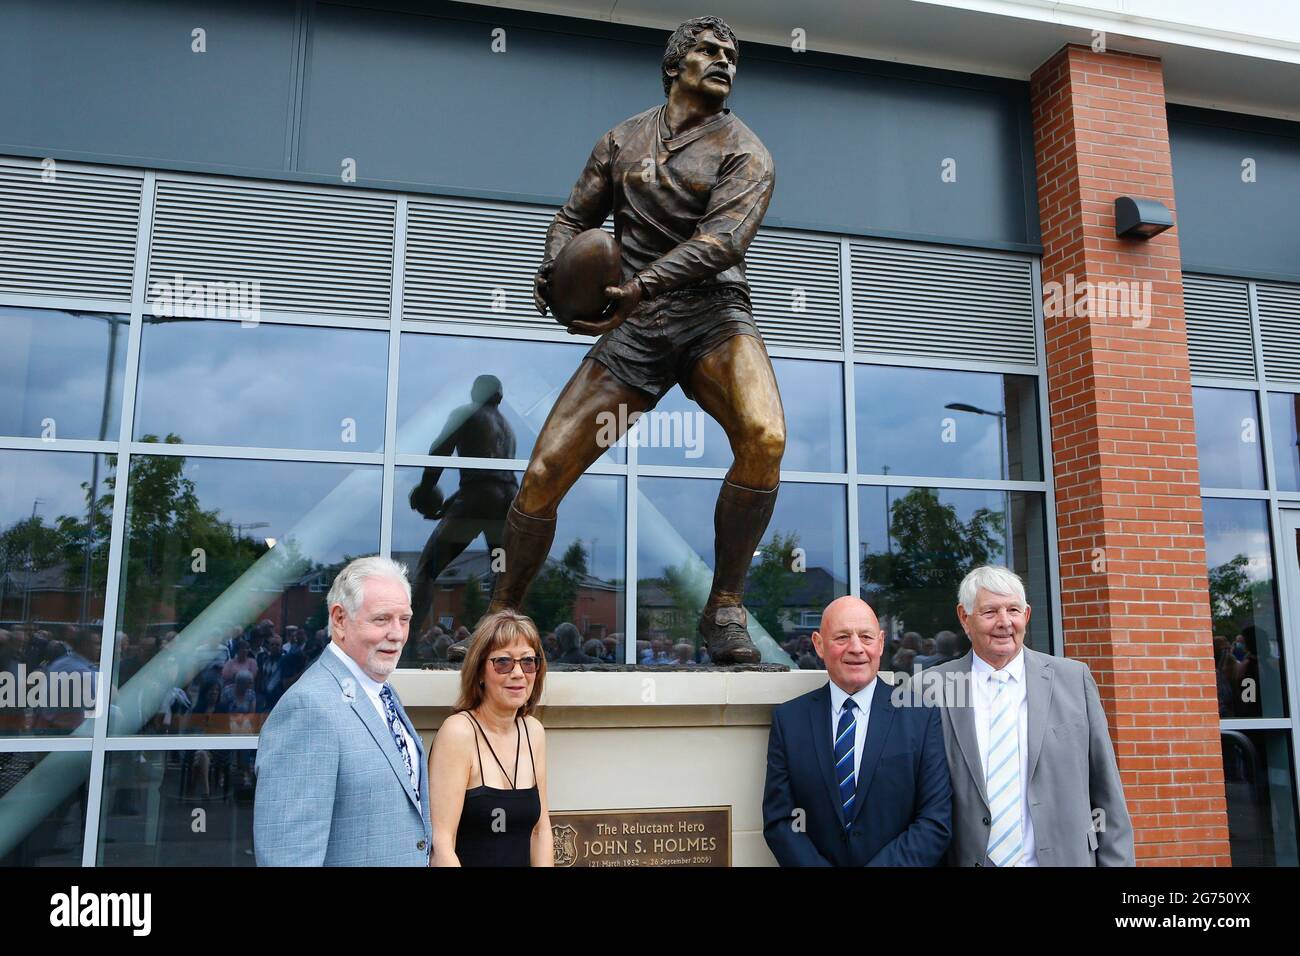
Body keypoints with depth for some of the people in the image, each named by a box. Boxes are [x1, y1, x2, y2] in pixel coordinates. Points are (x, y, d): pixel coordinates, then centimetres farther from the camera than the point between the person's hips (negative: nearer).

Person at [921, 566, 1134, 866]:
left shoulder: (1074, 678, -2)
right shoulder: (933, 687, -5)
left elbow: (1106, 793, 0)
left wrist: (1117, 862, -4)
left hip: (1065, 857, 1)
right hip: (969, 859, 0)